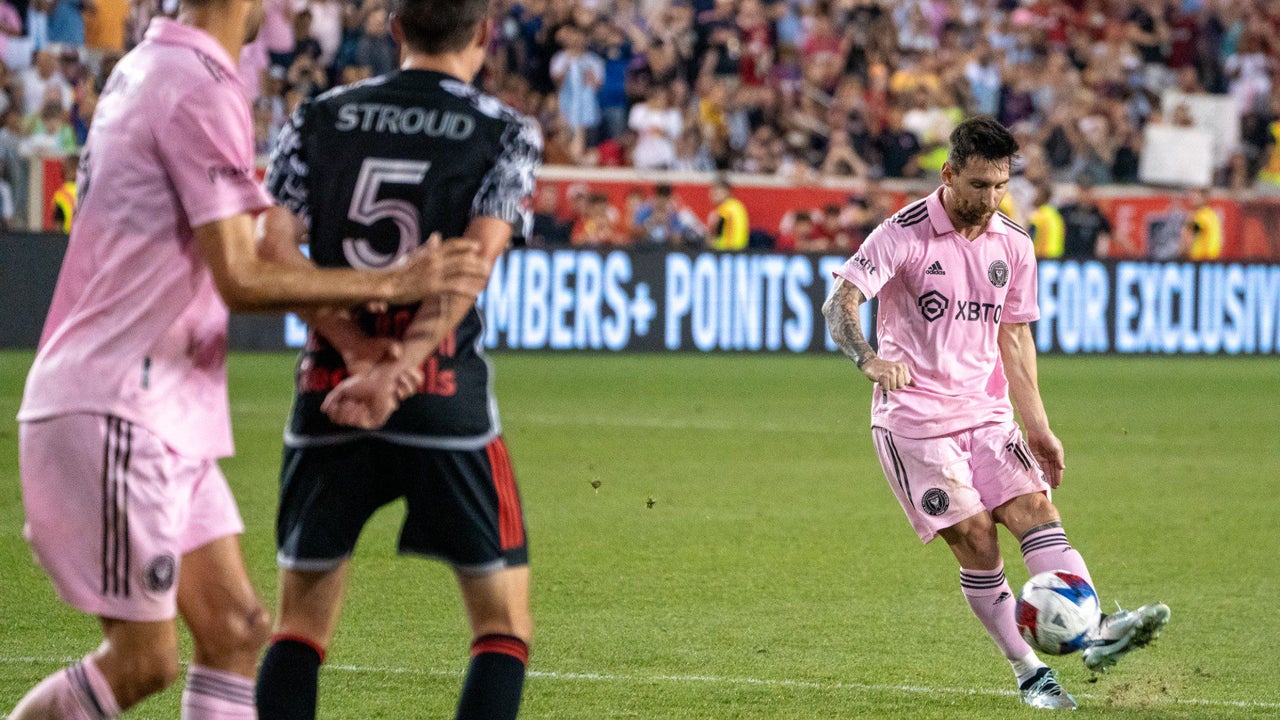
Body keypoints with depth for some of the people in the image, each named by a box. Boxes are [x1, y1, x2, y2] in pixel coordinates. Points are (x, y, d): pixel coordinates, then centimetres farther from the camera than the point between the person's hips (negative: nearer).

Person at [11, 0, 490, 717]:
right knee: (143, 662, -4)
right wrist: (393, 284, -15)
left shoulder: (143, 68, 14)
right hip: (115, 416, -10)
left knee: (235, 630, 7)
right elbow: (239, 277, -20)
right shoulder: (201, 92, -16)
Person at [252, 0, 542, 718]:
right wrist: (396, 369, -19)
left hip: (327, 397, 3)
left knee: (301, 624, 12)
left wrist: (360, 349, -9)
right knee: (505, 626, 7)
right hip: (448, 402, -3)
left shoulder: (318, 119, 10)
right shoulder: (508, 133, 2)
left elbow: (272, 252, -3)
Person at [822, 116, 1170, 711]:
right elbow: (840, 302, -19)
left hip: (987, 414, 5)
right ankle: (1028, 673, -2)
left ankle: (1097, 635, -28)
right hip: (914, 418, -5)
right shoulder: (904, 234, -10)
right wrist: (868, 359, -39)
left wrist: (1038, 428, 16)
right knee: (975, 538, -11)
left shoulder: (1013, 245, 7)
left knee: (1035, 507, -15)